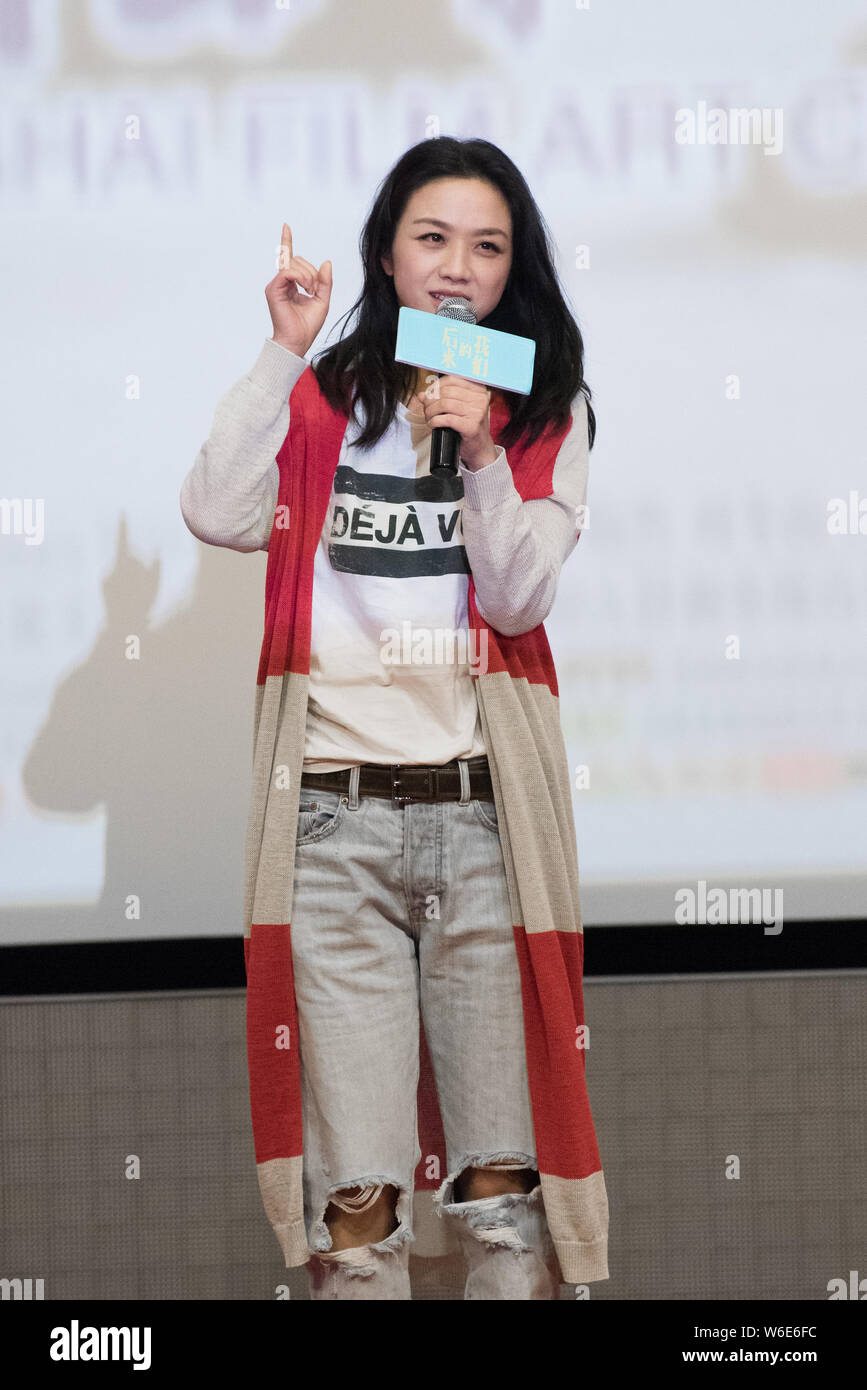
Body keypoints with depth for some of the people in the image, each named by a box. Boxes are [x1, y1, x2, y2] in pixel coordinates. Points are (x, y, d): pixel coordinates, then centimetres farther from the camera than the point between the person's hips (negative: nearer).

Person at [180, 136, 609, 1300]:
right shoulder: (321, 398, 11)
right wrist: (283, 350, -8)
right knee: (354, 1199, -2)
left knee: (507, 1187, 2)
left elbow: (519, 598, -3)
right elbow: (218, 515, -8)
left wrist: (478, 453, -15)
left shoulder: (545, 413, 9)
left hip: (485, 811, 0)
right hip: (335, 817, 0)